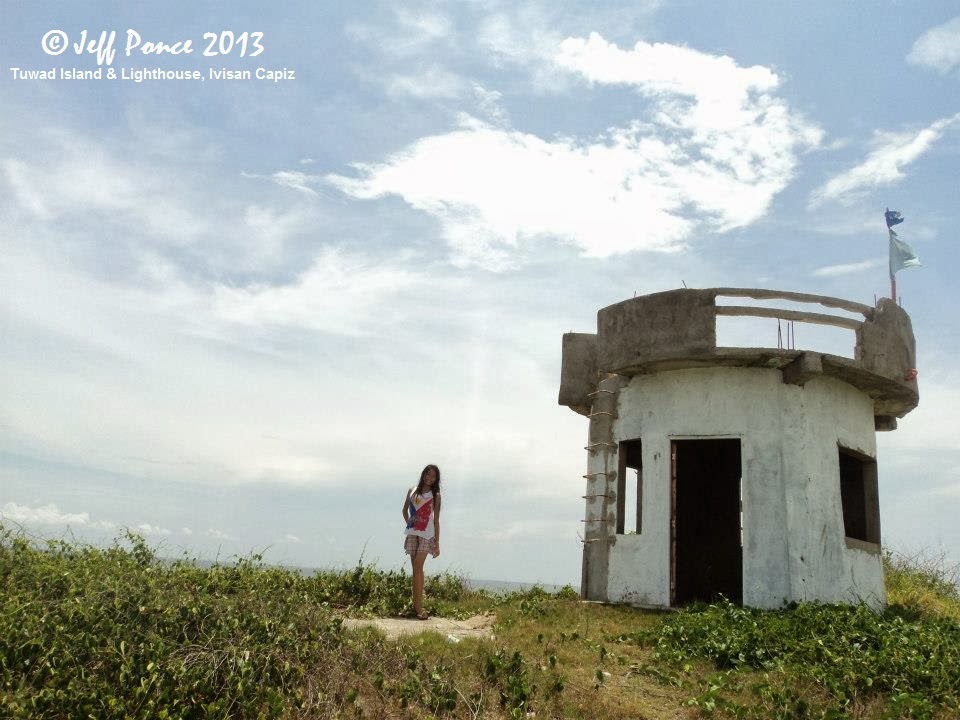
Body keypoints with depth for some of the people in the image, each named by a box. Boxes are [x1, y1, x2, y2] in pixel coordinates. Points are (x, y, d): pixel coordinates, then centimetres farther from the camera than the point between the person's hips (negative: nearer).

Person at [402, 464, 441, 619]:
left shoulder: (435, 496, 7)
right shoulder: (412, 491, 14)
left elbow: (436, 520, 7)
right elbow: (405, 509, 26)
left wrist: (437, 543, 4)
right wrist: (408, 522, 10)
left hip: (427, 534, -3)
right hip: (412, 533, 3)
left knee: (418, 566, -15)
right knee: (415, 568, 3)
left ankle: (418, 606, -17)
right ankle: (416, 605, 7)